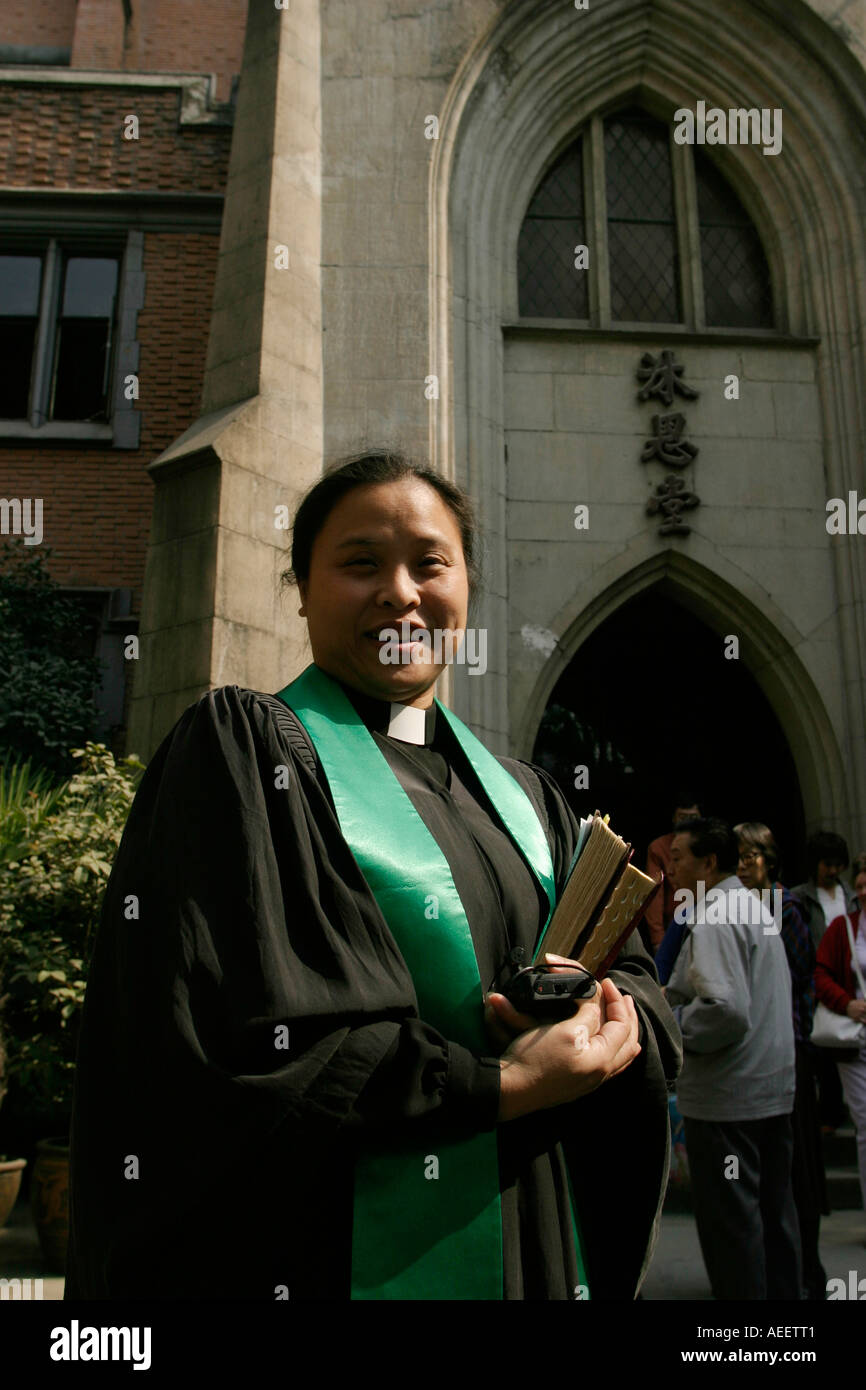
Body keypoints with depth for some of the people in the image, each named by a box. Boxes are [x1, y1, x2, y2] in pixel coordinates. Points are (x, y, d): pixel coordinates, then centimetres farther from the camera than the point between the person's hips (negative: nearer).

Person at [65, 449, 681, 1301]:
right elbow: (243, 1038, -19)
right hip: (346, 1255, -5)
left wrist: (612, 1014, -16)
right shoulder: (240, 752, -10)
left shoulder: (522, 798, 8)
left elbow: (634, 976, 7)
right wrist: (503, 1086, -18)